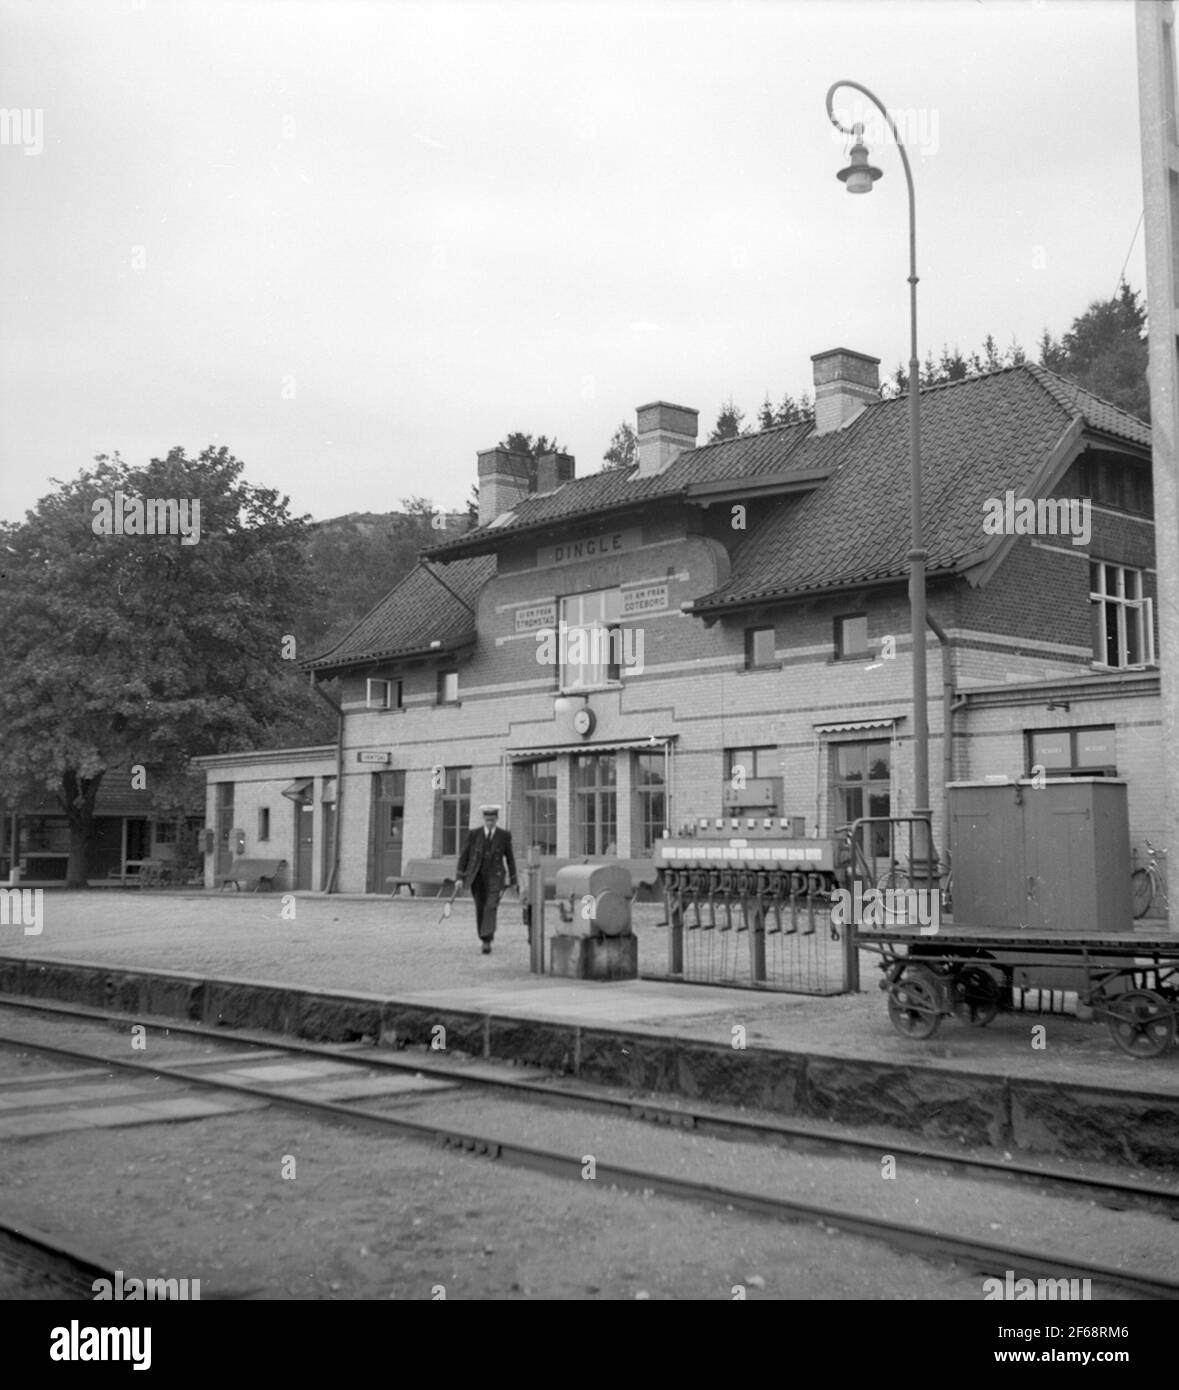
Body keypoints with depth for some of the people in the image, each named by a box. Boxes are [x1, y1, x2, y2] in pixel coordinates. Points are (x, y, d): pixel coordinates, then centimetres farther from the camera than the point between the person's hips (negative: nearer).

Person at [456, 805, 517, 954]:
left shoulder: (504, 835, -2)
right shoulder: (474, 834, -2)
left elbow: (510, 858, 6)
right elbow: (464, 856, 0)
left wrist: (513, 880, 9)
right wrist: (459, 878, -6)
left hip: (495, 877, -2)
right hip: (477, 877, 2)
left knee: (491, 908, -16)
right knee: (480, 910, 7)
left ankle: (487, 942, -21)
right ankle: (485, 938, 26)